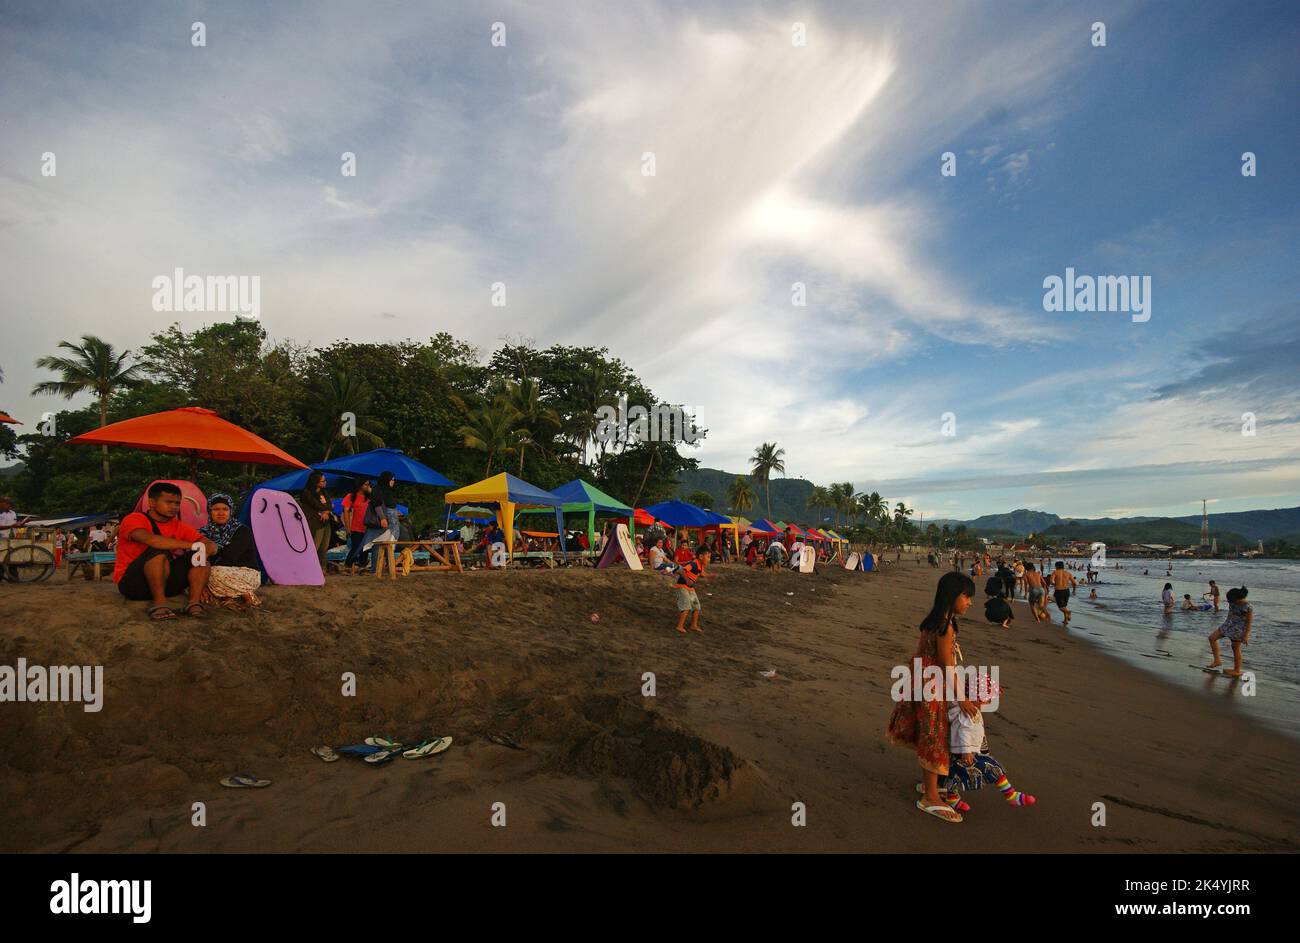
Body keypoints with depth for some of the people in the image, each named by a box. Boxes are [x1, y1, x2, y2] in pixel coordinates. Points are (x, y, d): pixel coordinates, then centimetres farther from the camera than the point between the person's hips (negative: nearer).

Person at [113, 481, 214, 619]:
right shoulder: (134, 519, -9)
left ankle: (194, 602, -25)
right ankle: (159, 603, -29)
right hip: (132, 583, -5)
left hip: (164, 583, 6)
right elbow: (150, 539, -32)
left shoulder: (179, 526, 8)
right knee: (159, 551, -31)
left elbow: (210, 544, 0)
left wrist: (207, 549, -26)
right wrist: (191, 545, -31)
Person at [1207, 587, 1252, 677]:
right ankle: (1217, 660, 13)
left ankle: (1237, 671, 20)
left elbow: (1249, 623, -18)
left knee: (1236, 648, 4)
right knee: (1212, 637, 4)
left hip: (1239, 629, -8)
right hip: (1229, 624, 8)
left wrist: (1246, 636, -17)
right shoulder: (1232, 602, -4)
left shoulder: (1248, 608, -24)